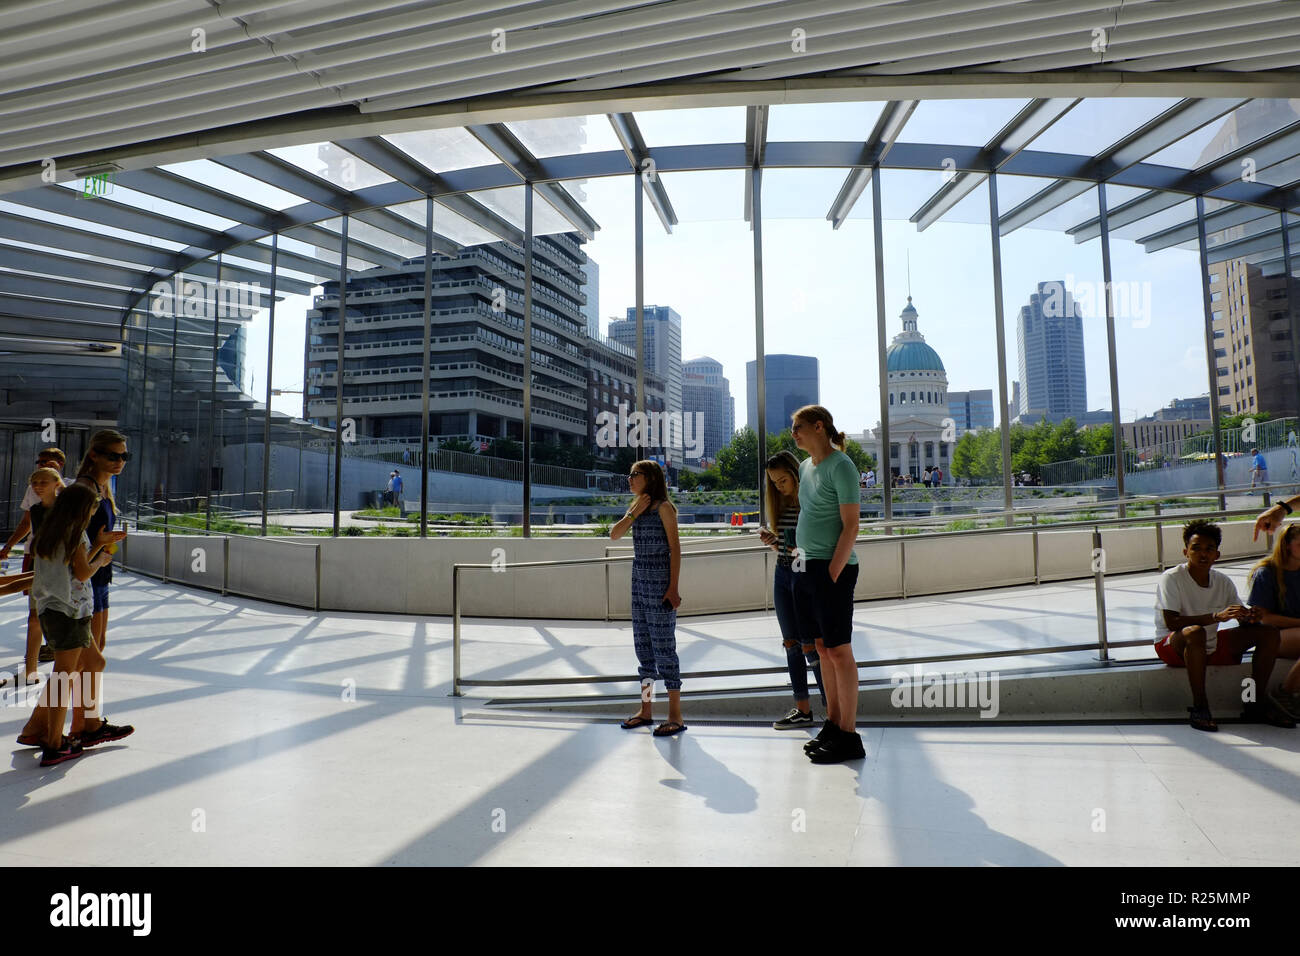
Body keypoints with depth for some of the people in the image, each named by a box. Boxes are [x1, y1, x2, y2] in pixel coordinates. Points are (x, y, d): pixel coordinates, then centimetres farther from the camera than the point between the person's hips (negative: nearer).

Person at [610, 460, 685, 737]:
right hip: (639, 582, 8)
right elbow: (614, 534, 4)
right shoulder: (635, 508, 14)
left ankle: (675, 716, 4)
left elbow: (675, 547, -11)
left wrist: (673, 587, -17)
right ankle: (646, 710, 22)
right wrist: (634, 513, -7)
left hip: (659, 584, -7)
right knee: (643, 646, 12)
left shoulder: (663, 507, -7)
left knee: (663, 646, -5)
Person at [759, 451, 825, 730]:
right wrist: (771, 541, -4)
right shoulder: (780, 505, 10)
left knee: (810, 645, -5)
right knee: (791, 644, 10)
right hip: (782, 574, 7)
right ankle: (803, 710, 19)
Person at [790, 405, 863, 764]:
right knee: (823, 648, 13)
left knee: (839, 650, -2)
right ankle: (832, 724, 24)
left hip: (832, 568, -8)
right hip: (807, 568, 8)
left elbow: (851, 526, -14)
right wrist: (806, 565, 15)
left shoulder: (840, 466, -10)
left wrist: (832, 572, -17)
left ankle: (849, 737, 8)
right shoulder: (806, 466, 14)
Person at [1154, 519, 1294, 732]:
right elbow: (1171, 622, -26)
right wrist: (1216, 616, -34)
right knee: (1195, 632, -40)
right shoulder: (1171, 578, -16)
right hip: (1173, 647, -7)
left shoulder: (1223, 581, 4)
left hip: (1211, 647, 7)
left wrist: (1250, 617, -20)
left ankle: (1257, 702, 0)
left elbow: (1242, 621, 5)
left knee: (1269, 633, -3)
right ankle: (1199, 706, -27)